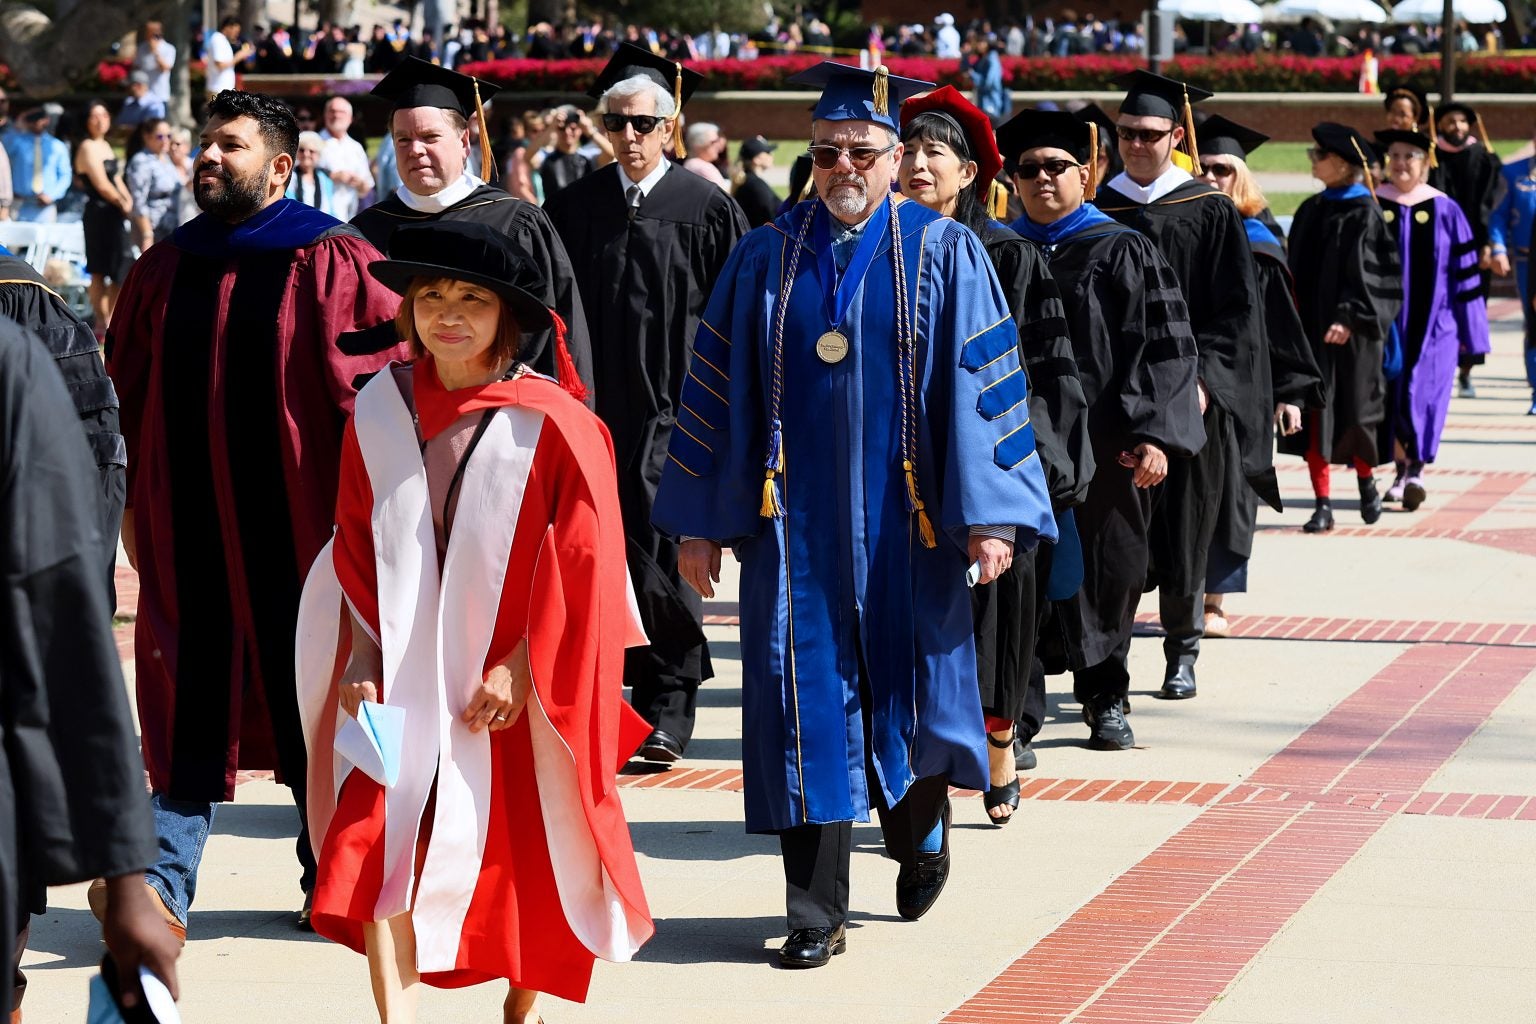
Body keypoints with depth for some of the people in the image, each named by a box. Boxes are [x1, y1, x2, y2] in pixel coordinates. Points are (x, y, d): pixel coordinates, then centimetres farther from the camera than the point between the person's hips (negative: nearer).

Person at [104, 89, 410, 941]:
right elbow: (127, 397, 15)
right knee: (187, 709, 1)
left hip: (298, 533, -3)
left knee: (312, 706, 7)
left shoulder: (333, 264, -5)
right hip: (187, 534, 3)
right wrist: (130, 506, 12)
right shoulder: (164, 271, 9)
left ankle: (329, 875, 20)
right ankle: (163, 883, 2)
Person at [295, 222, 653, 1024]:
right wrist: (360, 660, -2)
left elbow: (583, 568, -8)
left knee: (521, 862, 9)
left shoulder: (551, 425, -9)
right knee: (376, 852, -13)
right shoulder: (380, 410, 2)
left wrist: (520, 668, -14)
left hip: (515, 694, -2)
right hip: (404, 685, 2)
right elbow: (355, 552, 9)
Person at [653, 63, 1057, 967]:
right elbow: (717, 389, 8)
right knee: (807, 705, -1)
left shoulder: (943, 255, 1)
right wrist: (700, 522, 4)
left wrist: (991, 516, -11)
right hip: (797, 522, 1)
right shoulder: (765, 258, 6)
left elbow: (983, 386, -4)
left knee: (912, 694, 7)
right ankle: (817, 915, 5)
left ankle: (920, 827, 39)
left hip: (905, 525, -1)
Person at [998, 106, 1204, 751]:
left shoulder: (1124, 253, 2)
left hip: (1105, 445, -1)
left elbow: (1165, 347, -3)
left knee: (1106, 572, 6)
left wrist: (1153, 434, -13)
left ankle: (1106, 699, 23)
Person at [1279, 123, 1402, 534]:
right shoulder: (1310, 210, 10)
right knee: (1314, 414, 0)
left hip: (1350, 332, -5)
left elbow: (1371, 273, -12)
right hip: (1309, 328, 5)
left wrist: (1350, 318, -21)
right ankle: (1322, 504, 2)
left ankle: (1366, 480, 29)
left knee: (1351, 410, 3)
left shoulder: (1365, 213, -8)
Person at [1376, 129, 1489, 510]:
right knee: (1392, 392, 5)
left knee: (1423, 393, -10)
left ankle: (1417, 470, -15)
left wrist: (1469, 330, 1)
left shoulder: (1445, 211, 0)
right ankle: (1403, 471, 17)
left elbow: (1465, 272, 3)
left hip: (1432, 320, -2)